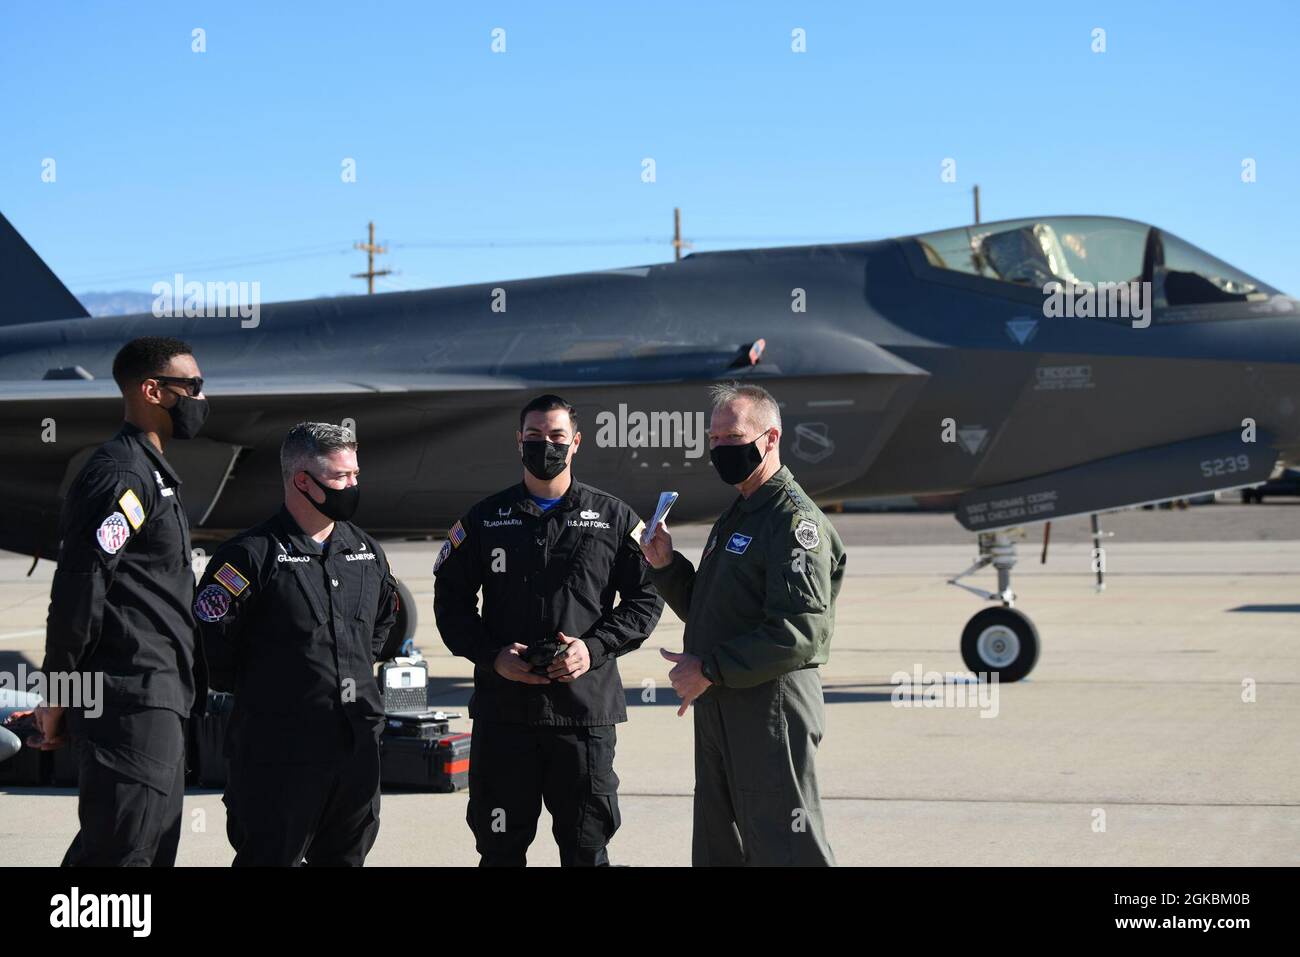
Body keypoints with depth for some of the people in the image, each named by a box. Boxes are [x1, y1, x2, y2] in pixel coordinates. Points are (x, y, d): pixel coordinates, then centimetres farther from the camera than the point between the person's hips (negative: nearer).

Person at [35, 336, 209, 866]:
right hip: (132, 699, -10)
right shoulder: (121, 474, -14)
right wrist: (59, 693, -16)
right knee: (121, 848, -10)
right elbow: (79, 585, -20)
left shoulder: (153, 473, 20)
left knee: (155, 848, 12)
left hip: (159, 701, 10)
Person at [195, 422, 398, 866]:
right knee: (269, 856, -1)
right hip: (278, 750, -6)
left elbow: (385, 614, 28)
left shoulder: (366, 550, 10)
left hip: (357, 744, 6)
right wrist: (256, 690, 0)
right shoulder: (252, 554, -12)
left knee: (346, 855, 15)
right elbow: (209, 639, -11)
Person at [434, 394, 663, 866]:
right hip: (502, 709, 1)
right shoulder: (484, 520, 7)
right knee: (500, 848, 8)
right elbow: (451, 600, 8)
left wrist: (595, 647, -10)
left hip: (586, 708, -1)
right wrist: (490, 655, -8)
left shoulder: (613, 518, 5)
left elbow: (646, 597, 5)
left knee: (587, 847, 6)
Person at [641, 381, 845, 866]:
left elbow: (800, 631, -23)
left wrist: (710, 669, -19)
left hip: (772, 706, -10)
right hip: (719, 707, 10)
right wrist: (666, 565, 5)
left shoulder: (796, 520, -14)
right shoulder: (734, 519, 18)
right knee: (718, 847, 16)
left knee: (785, 846, -5)